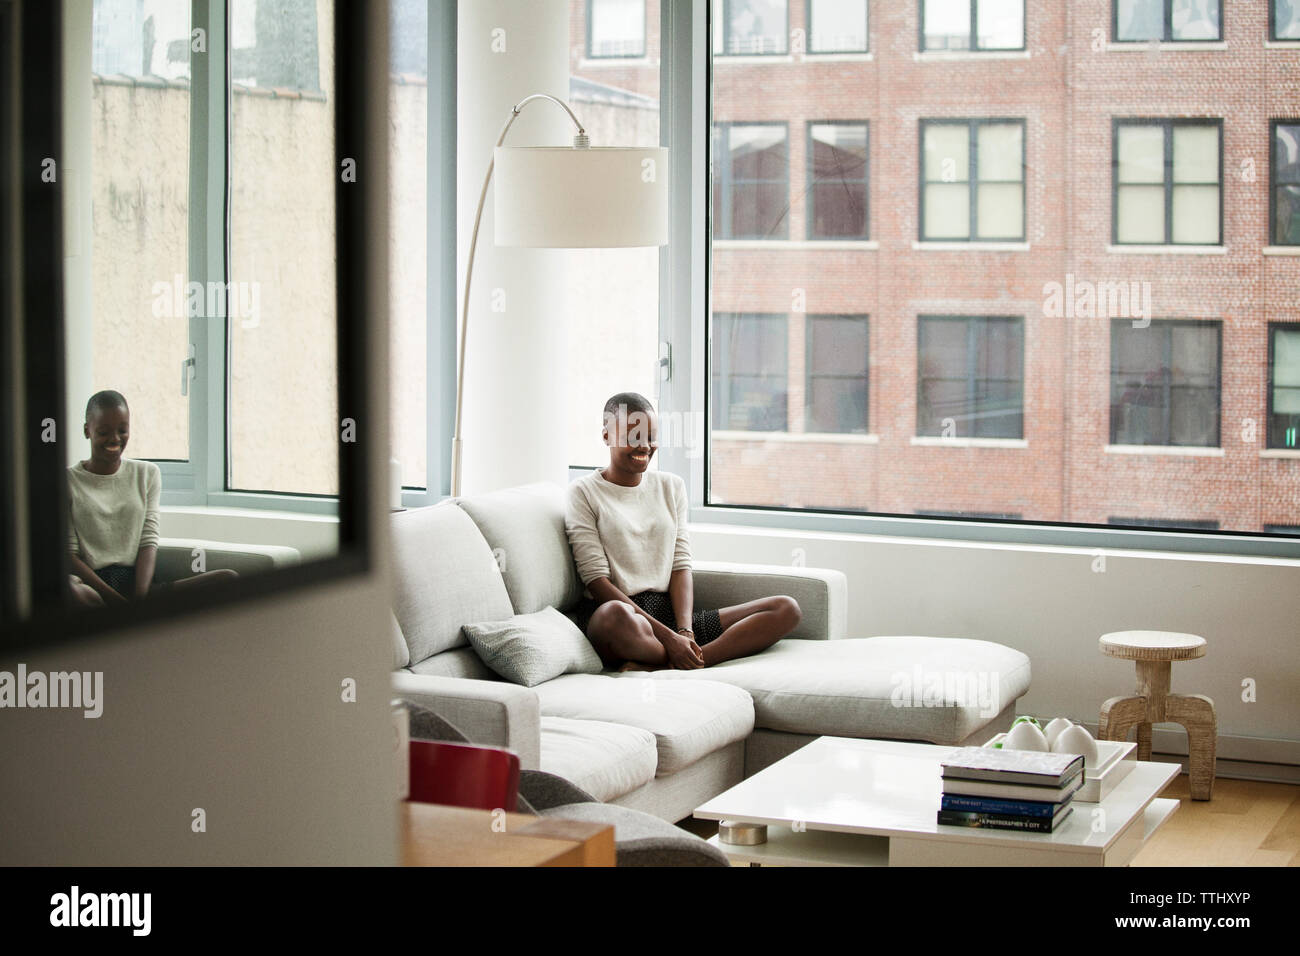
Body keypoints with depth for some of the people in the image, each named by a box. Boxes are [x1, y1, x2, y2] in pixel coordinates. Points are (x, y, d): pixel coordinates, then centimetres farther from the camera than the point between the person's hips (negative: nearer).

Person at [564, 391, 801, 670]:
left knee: (786, 609, -9)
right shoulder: (584, 493, 2)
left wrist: (685, 632, -9)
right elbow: (597, 581, -8)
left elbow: (681, 566, 11)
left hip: (669, 612, 6)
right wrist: (667, 636, -17)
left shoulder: (671, 486, 19)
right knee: (617, 616, -44)